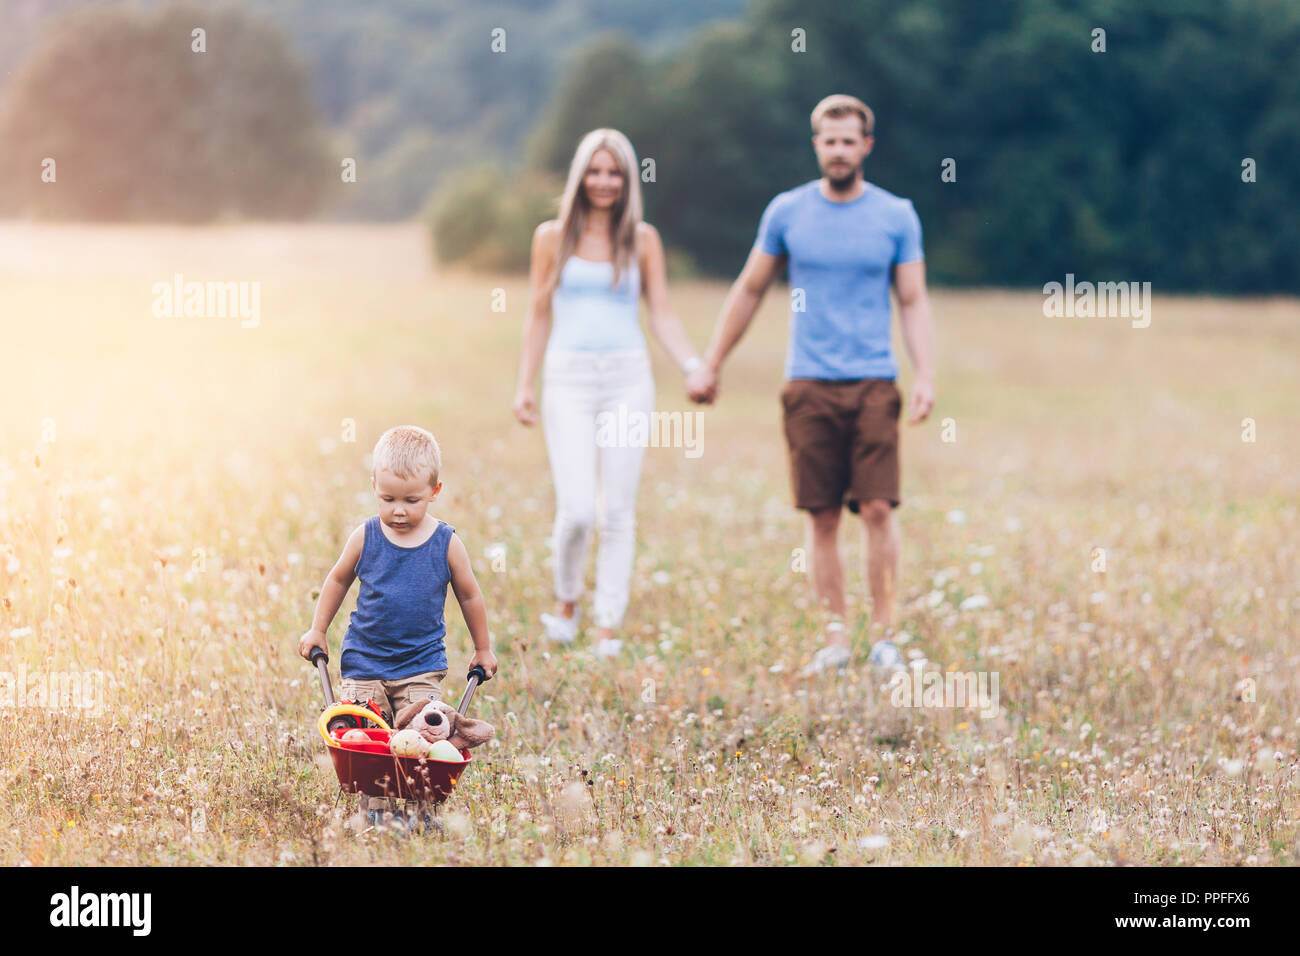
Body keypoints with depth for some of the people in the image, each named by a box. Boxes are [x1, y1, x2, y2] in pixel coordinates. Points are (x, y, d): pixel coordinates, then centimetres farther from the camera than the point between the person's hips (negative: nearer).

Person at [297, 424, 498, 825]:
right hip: (364, 660, 1)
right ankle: (374, 811, 2)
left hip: (422, 664, -1)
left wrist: (483, 650, 16)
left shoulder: (446, 543, -6)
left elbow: (469, 596, 8)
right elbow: (338, 580, 14)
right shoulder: (365, 537, -4)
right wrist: (317, 631, 17)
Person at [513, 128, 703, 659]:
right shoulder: (552, 237, 5)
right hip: (569, 380, -1)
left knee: (617, 511, 0)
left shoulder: (642, 238, 6)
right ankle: (566, 601, 17)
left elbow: (662, 315, 6)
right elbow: (539, 316, 9)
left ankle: (608, 627, 8)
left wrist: (694, 366, -9)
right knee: (577, 510, -10)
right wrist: (525, 385, 3)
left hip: (628, 378, 1)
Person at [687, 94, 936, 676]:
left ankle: (884, 635, 0)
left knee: (878, 508, -9)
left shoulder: (896, 215, 4)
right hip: (808, 384, 1)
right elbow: (749, 291, 14)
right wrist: (710, 365, 15)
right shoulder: (787, 212, 6)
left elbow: (914, 302, 5)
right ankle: (835, 639, 8)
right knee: (821, 517, 1)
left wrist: (925, 377, -7)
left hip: (874, 382, -1)